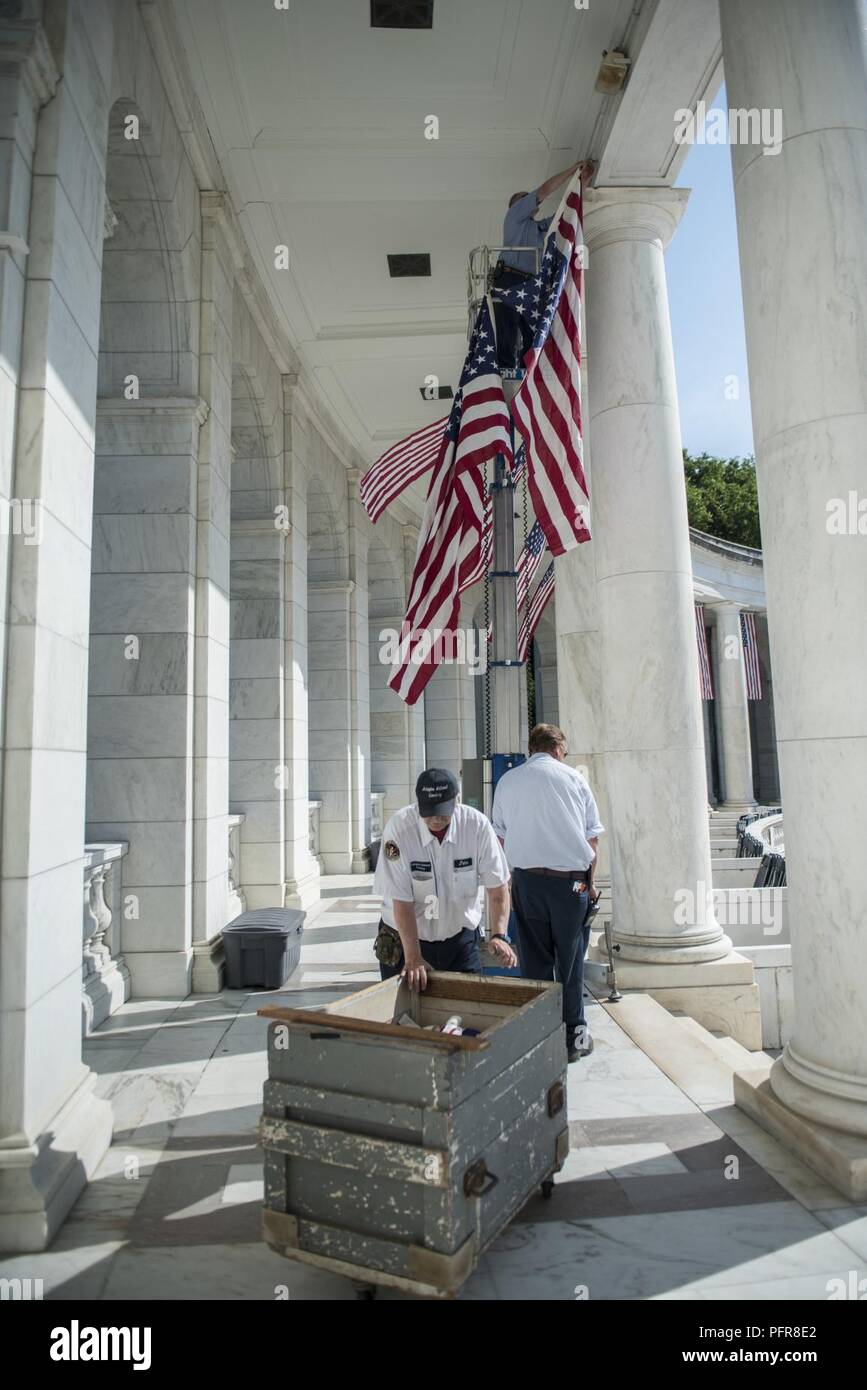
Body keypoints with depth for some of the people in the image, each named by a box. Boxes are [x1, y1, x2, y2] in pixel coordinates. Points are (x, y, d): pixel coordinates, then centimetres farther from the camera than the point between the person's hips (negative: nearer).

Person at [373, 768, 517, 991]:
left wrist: (498, 935, -24)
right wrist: (412, 957, -22)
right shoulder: (399, 829, -21)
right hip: (405, 937, -1)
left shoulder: (477, 825, -16)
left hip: (460, 937, 2)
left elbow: (497, 886, -11)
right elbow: (402, 901, -20)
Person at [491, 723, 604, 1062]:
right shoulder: (572, 777, 2)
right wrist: (589, 881, 13)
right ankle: (573, 1037, 20)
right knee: (570, 962, 10)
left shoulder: (507, 781, 8)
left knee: (534, 962, 11)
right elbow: (592, 837, 4)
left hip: (525, 880, 2)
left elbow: (501, 838, 11)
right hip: (571, 880, -2)